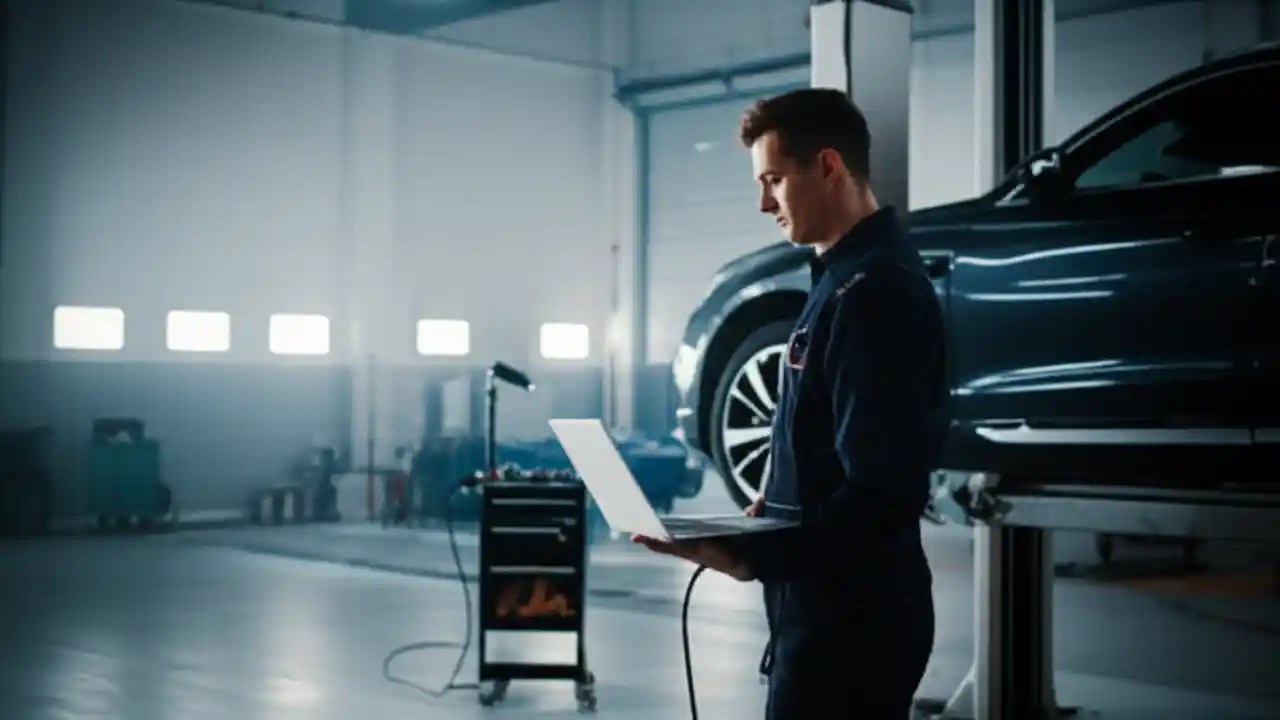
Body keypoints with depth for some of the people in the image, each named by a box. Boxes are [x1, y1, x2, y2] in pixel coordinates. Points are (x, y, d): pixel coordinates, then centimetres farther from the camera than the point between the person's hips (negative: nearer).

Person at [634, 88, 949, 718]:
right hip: (835, 606, 10)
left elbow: (883, 491, -25)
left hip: (850, 616, -10)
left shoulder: (874, 292, -19)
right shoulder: (847, 276, 13)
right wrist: (771, 512, 7)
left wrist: (754, 558, -26)